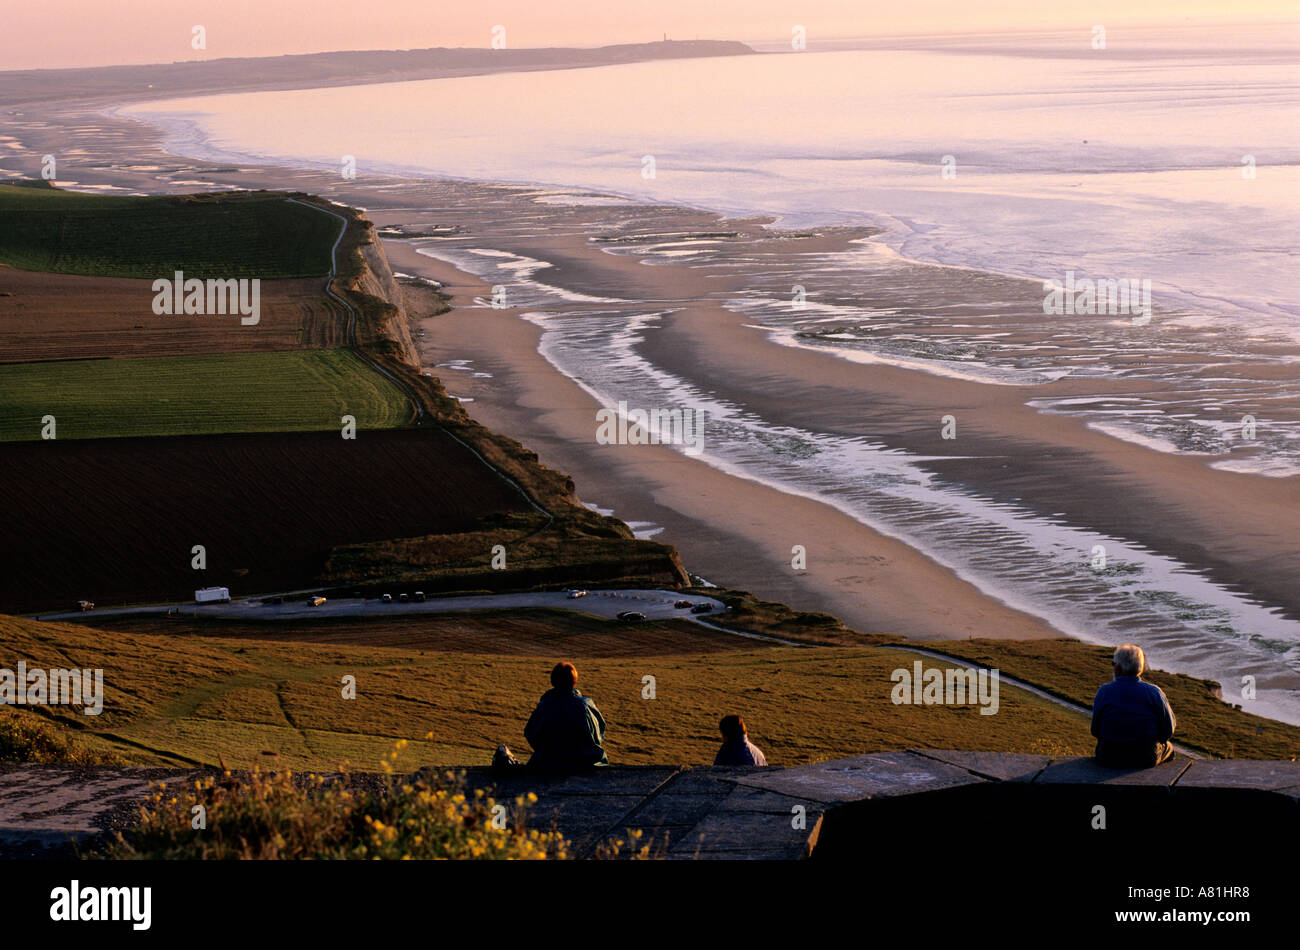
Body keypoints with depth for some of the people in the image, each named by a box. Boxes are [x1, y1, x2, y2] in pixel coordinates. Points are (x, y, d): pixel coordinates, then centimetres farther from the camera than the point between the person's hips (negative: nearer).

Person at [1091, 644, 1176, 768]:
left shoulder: (1104, 692, -13)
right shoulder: (1155, 692, -13)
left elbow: (1096, 731, -5)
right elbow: (1168, 730, -5)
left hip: (1111, 759, 0)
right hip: (1148, 760, 0)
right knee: (1167, 746, 34)